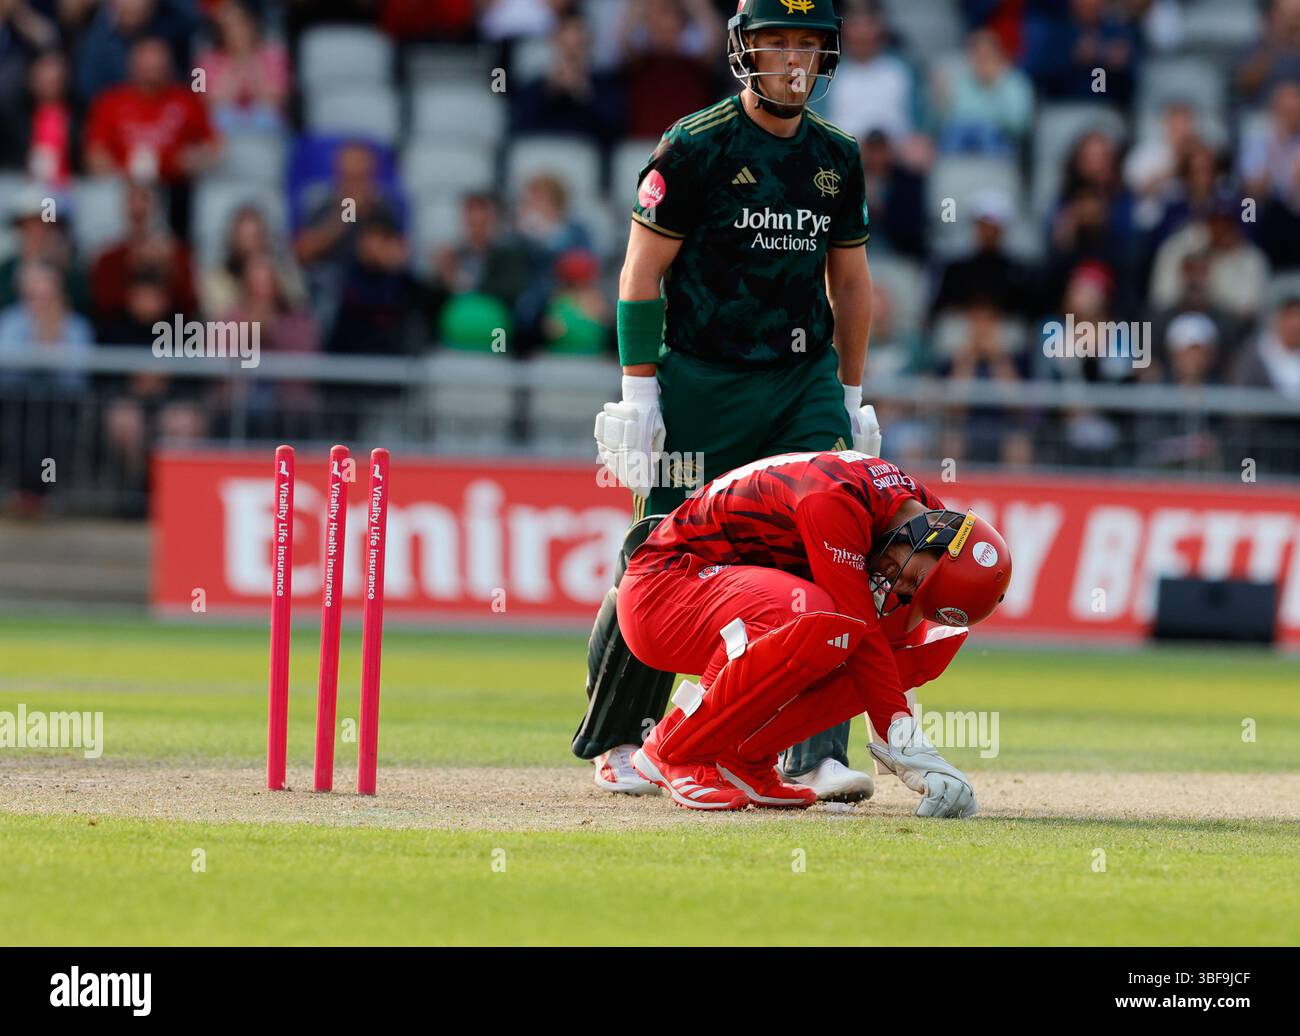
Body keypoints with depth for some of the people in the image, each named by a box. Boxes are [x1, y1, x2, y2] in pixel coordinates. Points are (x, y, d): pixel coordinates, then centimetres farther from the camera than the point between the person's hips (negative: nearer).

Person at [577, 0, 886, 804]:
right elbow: (642, 275, -6)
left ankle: (820, 753, -8)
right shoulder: (697, 148, -7)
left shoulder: (837, 158, 9)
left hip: (806, 381, 4)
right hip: (702, 383, -4)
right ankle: (615, 742, 17)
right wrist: (639, 392, -11)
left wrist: (851, 396, 17)